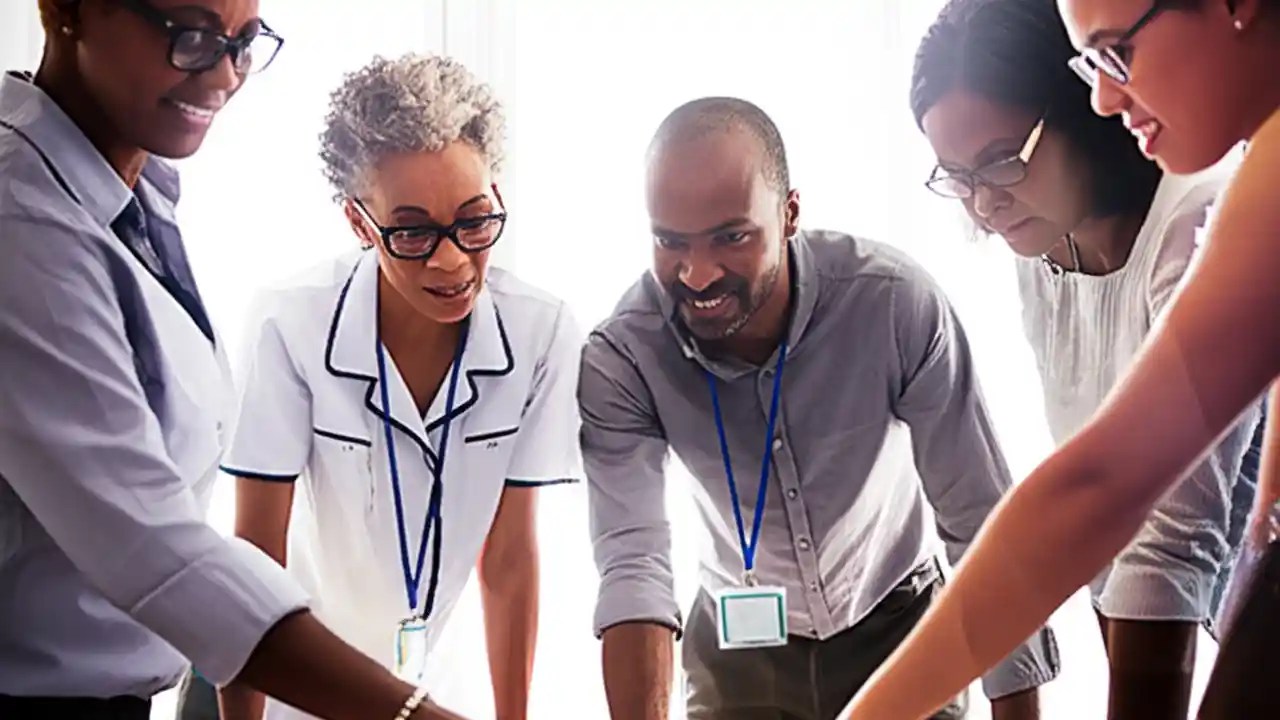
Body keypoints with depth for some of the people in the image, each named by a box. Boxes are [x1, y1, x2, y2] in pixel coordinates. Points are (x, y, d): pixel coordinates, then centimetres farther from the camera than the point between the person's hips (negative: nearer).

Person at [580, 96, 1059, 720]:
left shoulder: (897, 304, -28)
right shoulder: (618, 359, -25)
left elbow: (985, 530, -22)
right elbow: (633, 563, -31)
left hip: (899, 626, -1)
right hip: (738, 643, 1)